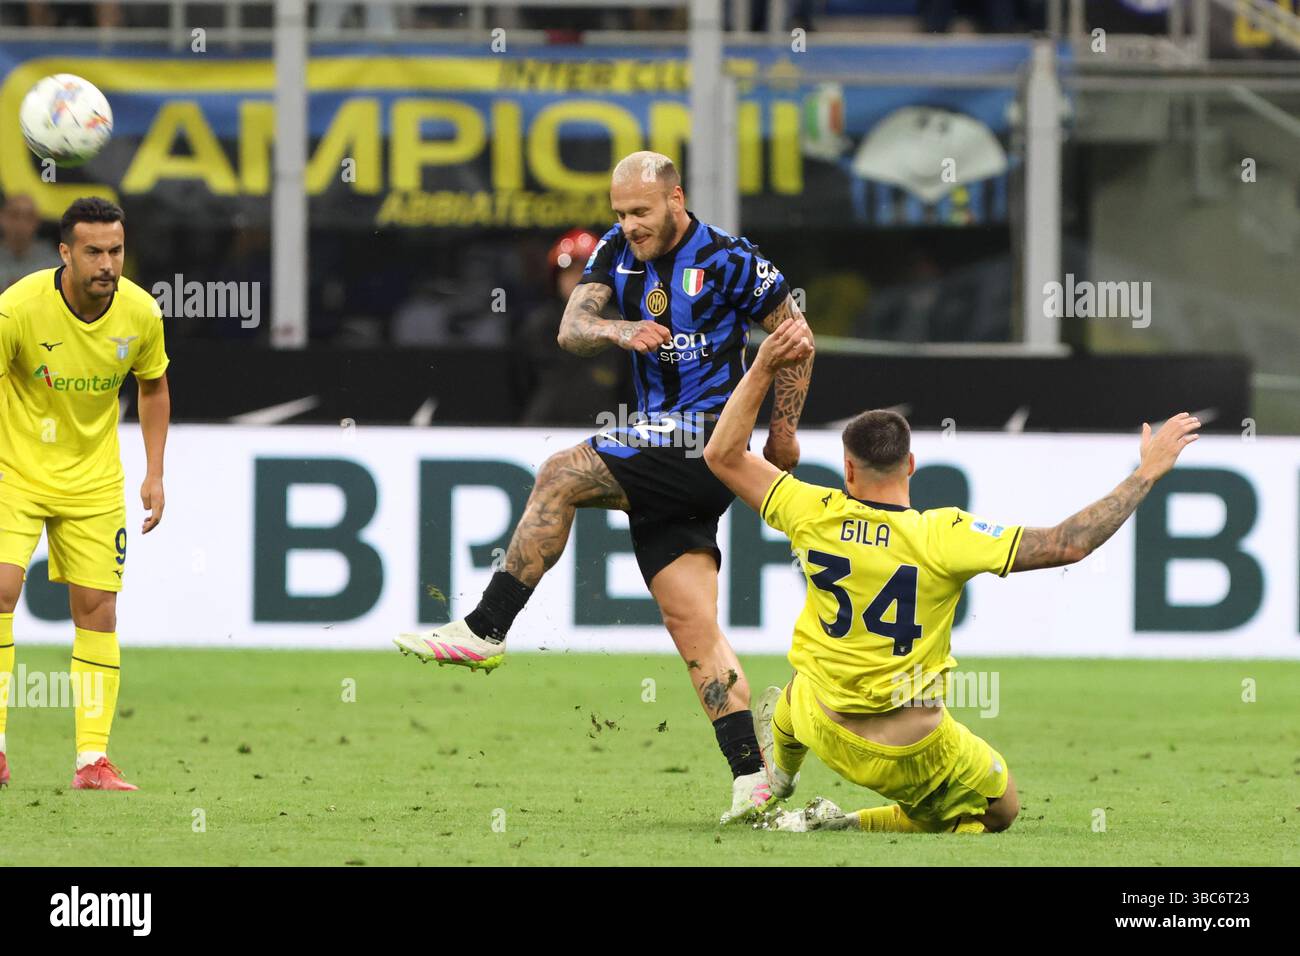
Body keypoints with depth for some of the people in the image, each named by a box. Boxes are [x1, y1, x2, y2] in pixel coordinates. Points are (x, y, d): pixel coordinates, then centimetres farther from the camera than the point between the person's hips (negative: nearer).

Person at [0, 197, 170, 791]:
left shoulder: (140, 313, -9)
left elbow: (153, 386, 9)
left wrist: (154, 474, 5)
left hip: (93, 478, 3)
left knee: (97, 609, 0)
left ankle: (92, 759, 5)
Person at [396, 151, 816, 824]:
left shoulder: (728, 261, -7)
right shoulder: (618, 251, 9)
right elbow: (571, 330, -2)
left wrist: (783, 429, 2)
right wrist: (619, 331, -23)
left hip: (703, 447, -7)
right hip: (660, 459, 7)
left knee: (559, 475, -19)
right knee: (692, 626, 0)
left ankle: (484, 632, -13)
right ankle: (750, 776, -4)